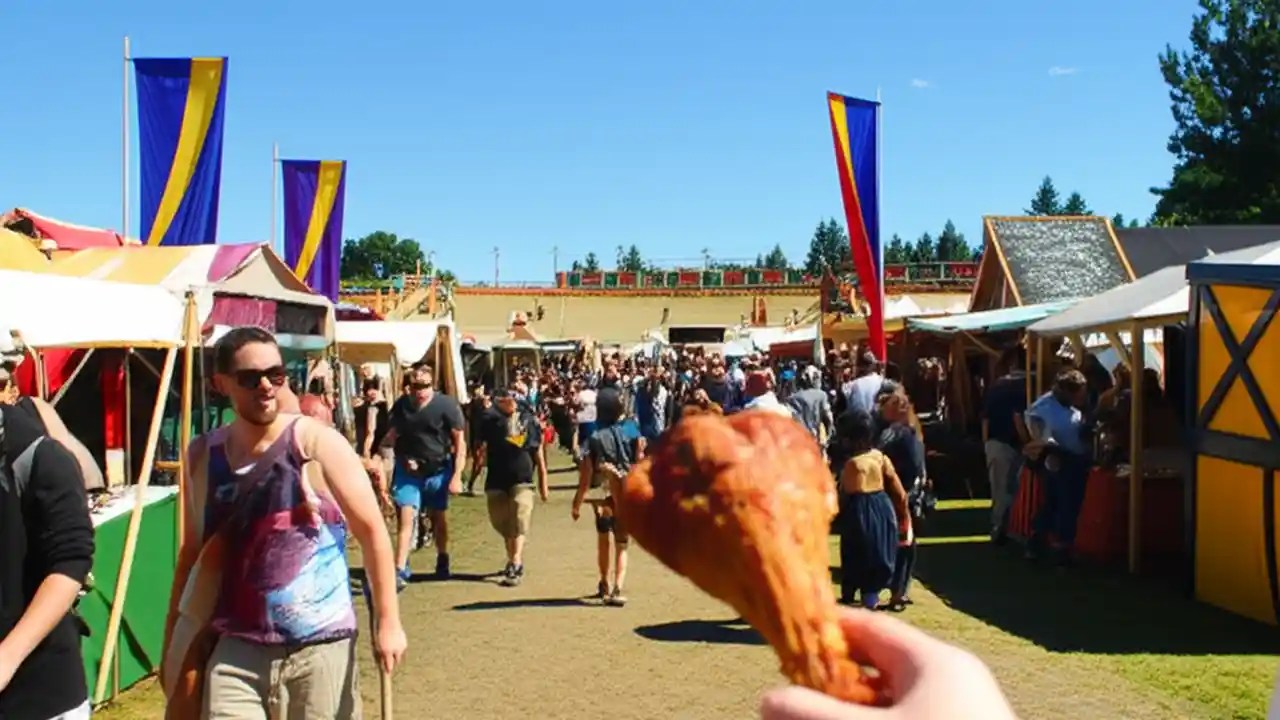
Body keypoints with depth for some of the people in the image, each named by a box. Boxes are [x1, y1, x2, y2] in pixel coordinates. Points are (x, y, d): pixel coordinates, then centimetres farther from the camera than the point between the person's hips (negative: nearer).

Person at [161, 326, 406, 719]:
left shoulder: (316, 442, -7)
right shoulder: (202, 455, 4)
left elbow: (372, 531, -5)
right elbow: (192, 552, 14)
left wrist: (388, 621, -10)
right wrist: (172, 644, 15)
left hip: (319, 645, -2)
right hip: (236, 649, 2)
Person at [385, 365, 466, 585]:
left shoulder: (446, 405, -15)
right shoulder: (401, 406, -4)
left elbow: (460, 442, -12)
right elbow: (393, 436, 12)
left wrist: (457, 475, -16)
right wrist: (404, 458, -1)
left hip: (439, 470, -1)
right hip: (408, 471, 1)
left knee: (439, 517, 14)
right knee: (406, 518, -8)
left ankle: (442, 560, 35)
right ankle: (400, 570, -7)